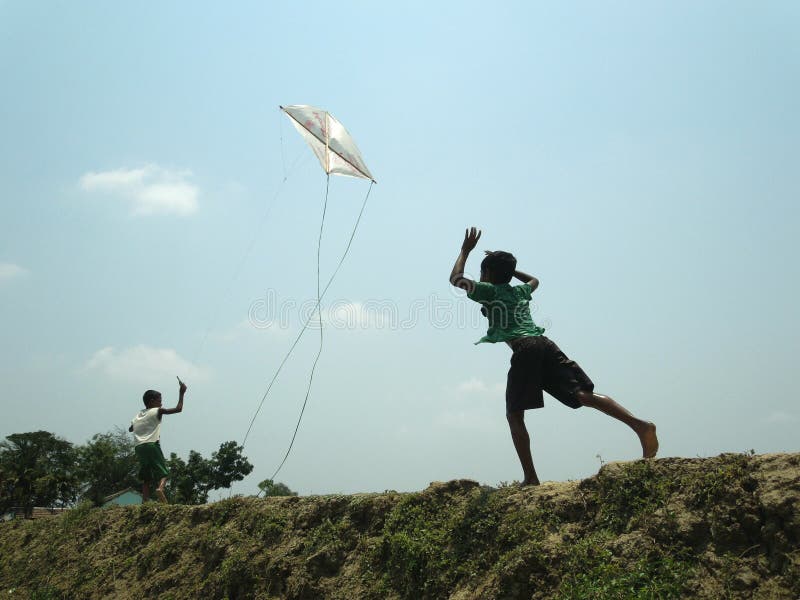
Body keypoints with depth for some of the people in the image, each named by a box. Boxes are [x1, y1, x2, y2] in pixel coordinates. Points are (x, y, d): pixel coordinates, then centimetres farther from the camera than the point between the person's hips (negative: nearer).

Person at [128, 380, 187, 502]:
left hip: (138, 447, 6)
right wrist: (181, 393, 7)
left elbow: (130, 429, 40)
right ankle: (160, 488, -35)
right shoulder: (157, 411, 4)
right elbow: (178, 409, -1)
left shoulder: (138, 415, 22)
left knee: (146, 478, 11)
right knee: (163, 473, -5)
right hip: (152, 445, -6)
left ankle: (145, 502, -2)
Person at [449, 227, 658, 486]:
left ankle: (531, 478, -8)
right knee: (584, 394, -8)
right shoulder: (520, 291, 32)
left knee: (514, 415, 1)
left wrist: (466, 250, 32)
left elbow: (456, 278, 22)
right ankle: (639, 424, -28)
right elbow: (534, 280, 55)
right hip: (545, 344, 6)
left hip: (524, 350, -5)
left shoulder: (488, 290, 15)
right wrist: (506, 266, 55)